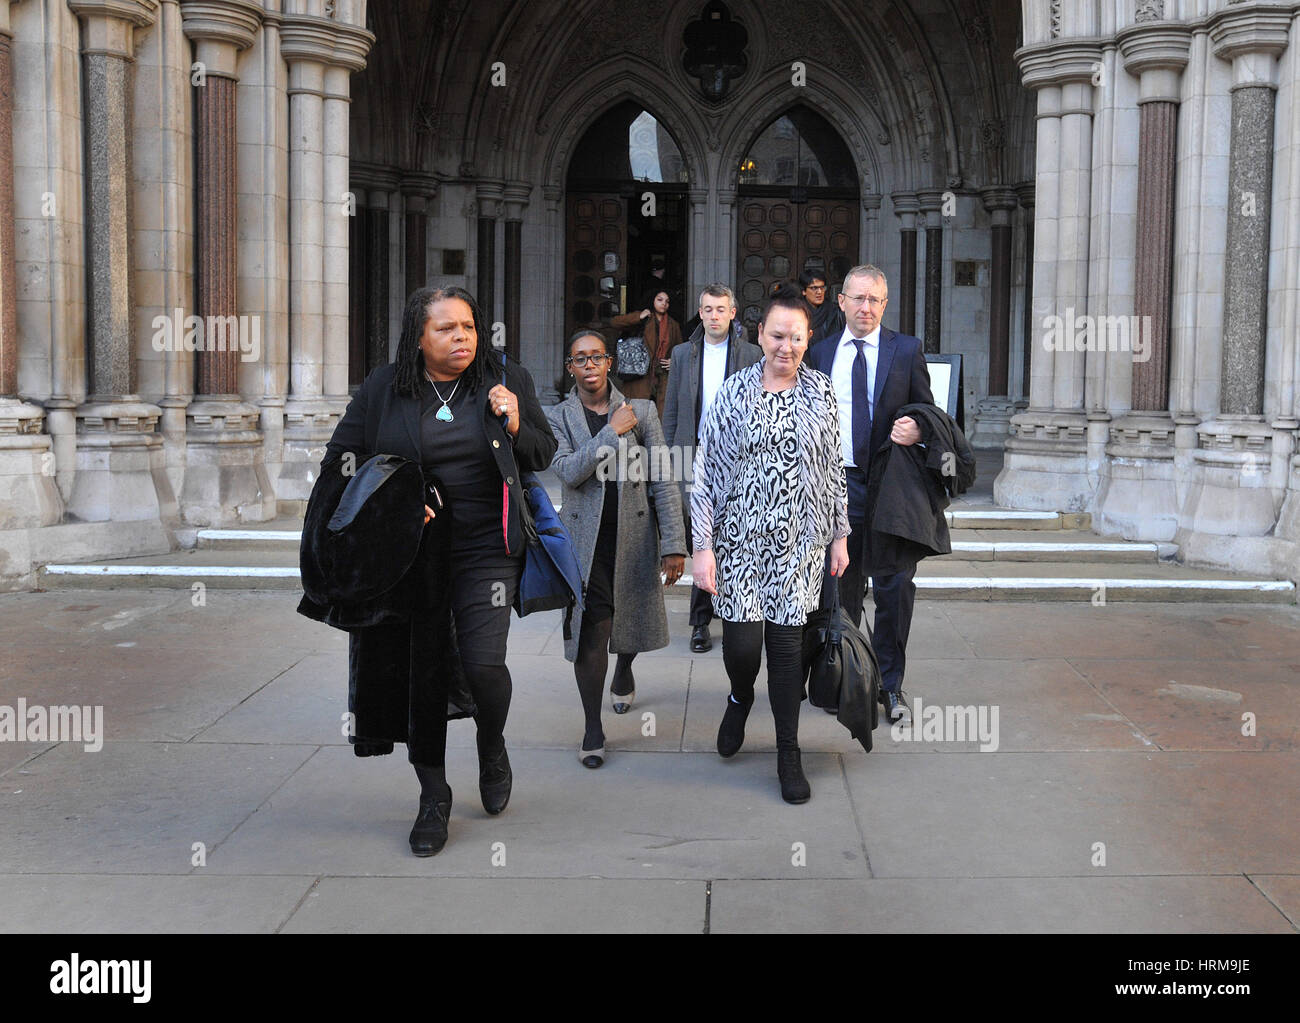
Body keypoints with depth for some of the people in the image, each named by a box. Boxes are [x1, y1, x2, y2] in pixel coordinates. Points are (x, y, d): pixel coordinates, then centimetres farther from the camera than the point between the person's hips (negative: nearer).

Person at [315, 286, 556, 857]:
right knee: (422, 674, 4)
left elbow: (544, 455, 12)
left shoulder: (506, 381, 5)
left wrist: (514, 427, -9)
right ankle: (433, 799, 22)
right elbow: (341, 461, 7)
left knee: (484, 664, -14)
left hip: (485, 551, 0)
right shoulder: (382, 391, 2)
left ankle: (492, 751, 20)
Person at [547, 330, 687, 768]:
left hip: (634, 534, 2)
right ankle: (593, 730, 4)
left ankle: (624, 670, 52)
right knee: (590, 630, -8)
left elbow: (663, 482, -1)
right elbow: (569, 471, -14)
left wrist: (674, 544, -5)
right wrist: (612, 432, -17)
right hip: (585, 538, -1)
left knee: (634, 618, 16)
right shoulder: (557, 417, 3)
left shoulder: (641, 411, 2)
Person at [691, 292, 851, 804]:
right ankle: (741, 698, 29)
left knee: (787, 643, 3)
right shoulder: (733, 393, -2)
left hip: (798, 541, 1)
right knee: (742, 643, -7)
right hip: (741, 537, -1)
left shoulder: (821, 392, 5)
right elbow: (706, 473, -3)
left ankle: (788, 756, 17)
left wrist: (840, 536, 10)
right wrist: (702, 546, -7)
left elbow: (833, 469, 11)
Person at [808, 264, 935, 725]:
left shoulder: (907, 350, 3)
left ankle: (890, 684, 13)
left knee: (895, 589, -2)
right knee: (841, 589, 10)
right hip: (839, 485, 2)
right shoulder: (820, 353, 9)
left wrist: (917, 431, -15)